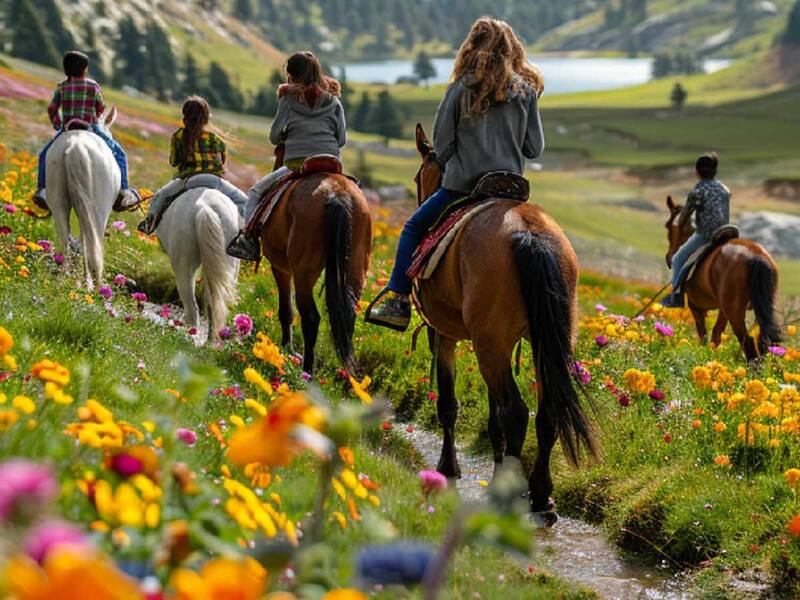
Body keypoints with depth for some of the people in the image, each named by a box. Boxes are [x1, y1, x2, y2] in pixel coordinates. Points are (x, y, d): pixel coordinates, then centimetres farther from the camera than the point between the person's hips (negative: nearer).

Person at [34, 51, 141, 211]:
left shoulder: (62, 87, 2)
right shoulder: (93, 86, -1)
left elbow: (51, 110, 2)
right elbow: (101, 109, 10)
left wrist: (58, 126, 19)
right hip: (92, 130, -1)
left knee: (45, 155, 22)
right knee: (119, 155, 14)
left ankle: (42, 188, 9)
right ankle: (122, 190, 4)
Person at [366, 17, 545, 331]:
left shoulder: (463, 87, -4)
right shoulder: (527, 90, 3)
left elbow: (441, 141, -1)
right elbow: (534, 148, 5)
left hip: (463, 183, -3)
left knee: (414, 228, 13)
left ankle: (397, 299, 4)